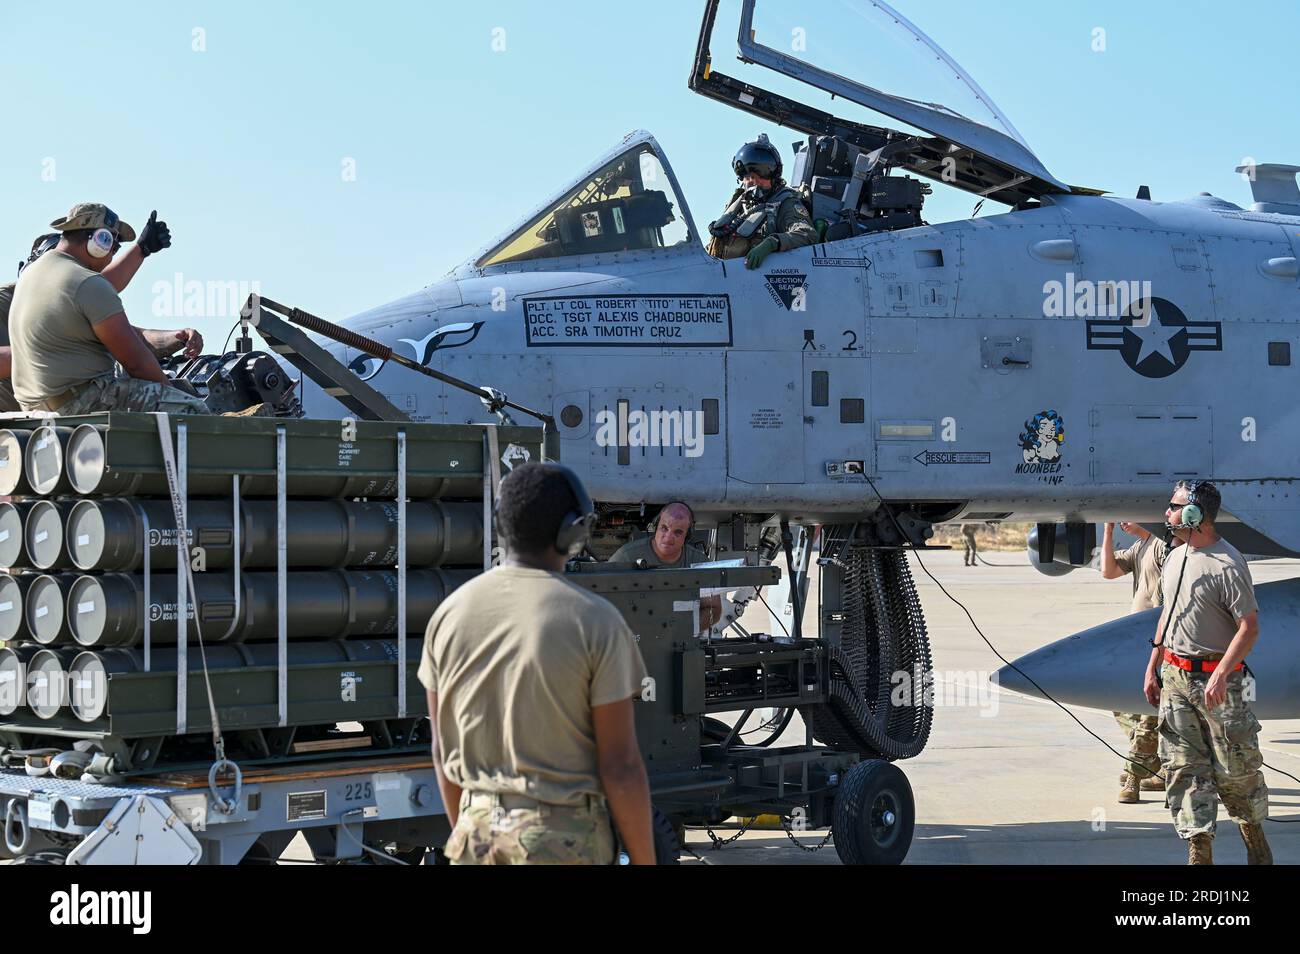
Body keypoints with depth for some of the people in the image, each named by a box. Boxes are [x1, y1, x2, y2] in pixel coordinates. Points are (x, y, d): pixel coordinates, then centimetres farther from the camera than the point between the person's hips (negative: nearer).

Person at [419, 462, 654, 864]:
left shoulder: (451, 613, -2)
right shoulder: (596, 620, -16)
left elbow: (444, 748, 6)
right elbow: (621, 765, -15)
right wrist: (646, 867, -5)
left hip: (483, 831, 5)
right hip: (564, 839, -5)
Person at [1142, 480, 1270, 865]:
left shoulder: (1227, 565, -16)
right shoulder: (1175, 559, 10)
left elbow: (1249, 627, -17)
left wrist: (1220, 675, -25)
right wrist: (1153, 667, 18)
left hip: (1215, 678, -7)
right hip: (1174, 677, 7)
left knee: (1234, 768, 3)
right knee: (1183, 766, 4)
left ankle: (1257, 844, 21)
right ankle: (1199, 852, 8)